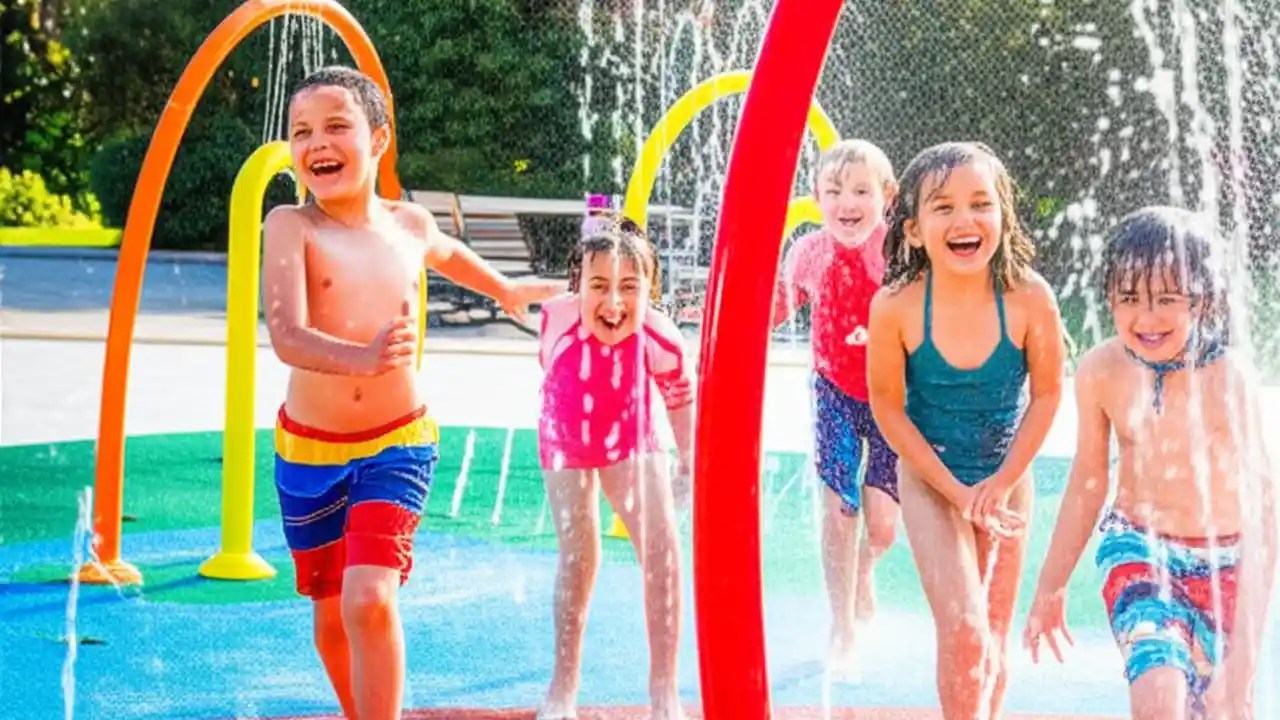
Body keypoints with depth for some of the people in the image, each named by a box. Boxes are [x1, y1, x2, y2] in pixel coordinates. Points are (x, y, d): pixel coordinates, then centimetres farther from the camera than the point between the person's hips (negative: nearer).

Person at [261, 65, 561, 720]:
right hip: (309, 448, 0)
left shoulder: (408, 224, -3)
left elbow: (446, 253, 24)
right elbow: (287, 337, -28)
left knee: (370, 599, -20)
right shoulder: (290, 226, -14)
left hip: (397, 446, 0)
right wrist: (363, 358, -48)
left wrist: (506, 291, 41)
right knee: (332, 615, 15)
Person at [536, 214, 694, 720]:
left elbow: (680, 397, -11)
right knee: (579, 556, -5)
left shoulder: (658, 339, -33)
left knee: (662, 550, -10)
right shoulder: (558, 318, -32)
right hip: (567, 448, 0)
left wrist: (688, 465, 1)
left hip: (631, 446, 0)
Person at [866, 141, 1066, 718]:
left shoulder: (1029, 297, -22)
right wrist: (956, 490, -12)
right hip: (930, 479, -2)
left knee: (994, 634, 12)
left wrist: (1001, 483, -11)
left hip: (1007, 478, 2)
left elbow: (1046, 394, -8)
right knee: (963, 630, -14)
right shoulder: (896, 307, -24)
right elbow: (888, 406, -11)